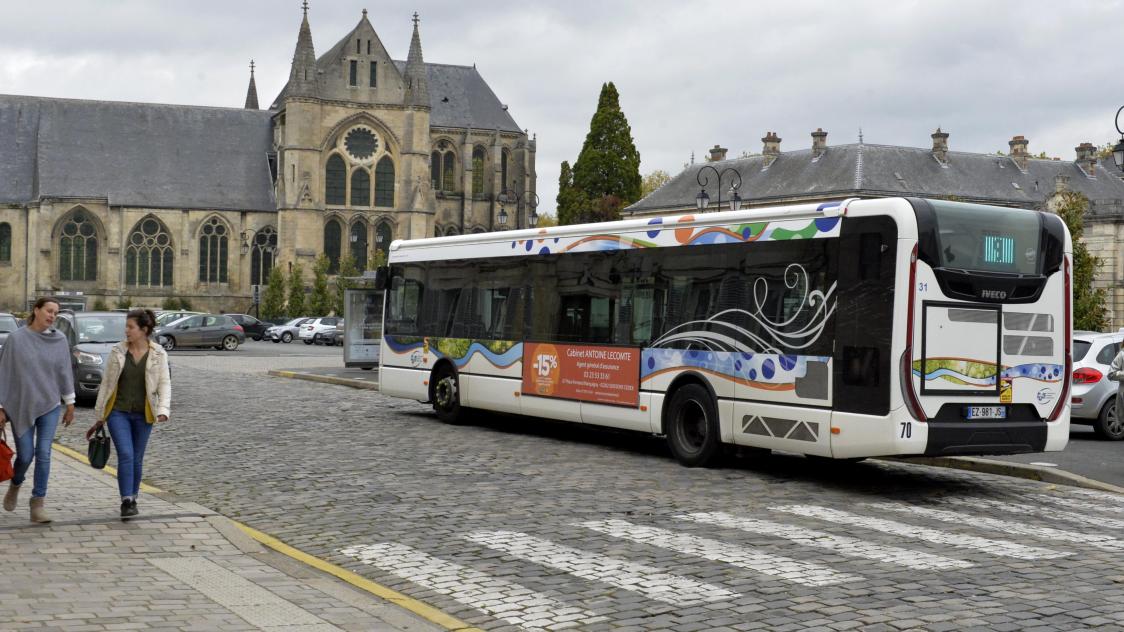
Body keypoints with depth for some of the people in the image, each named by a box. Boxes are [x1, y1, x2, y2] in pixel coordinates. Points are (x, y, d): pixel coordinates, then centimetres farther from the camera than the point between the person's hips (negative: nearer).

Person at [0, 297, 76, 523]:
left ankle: (38, 505, 1)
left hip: (50, 405, 1)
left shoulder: (59, 340, 0)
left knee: (43, 454, -5)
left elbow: (65, 372, 6)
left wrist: (70, 403, 8)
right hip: (21, 406, -1)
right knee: (25, 455, 2)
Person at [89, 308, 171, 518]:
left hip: (143, 415, 1)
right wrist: (99, 417, 7)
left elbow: (164, 384, -2)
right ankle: (126, 502, -12)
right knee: (125, 455, -13)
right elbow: (106, 383, 6)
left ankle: (133, 498, 26)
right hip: (118, 412, -1)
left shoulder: (158, 354, -1)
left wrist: (163, 410, -18)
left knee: (137, 459, 9)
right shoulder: (117, 351, 0)